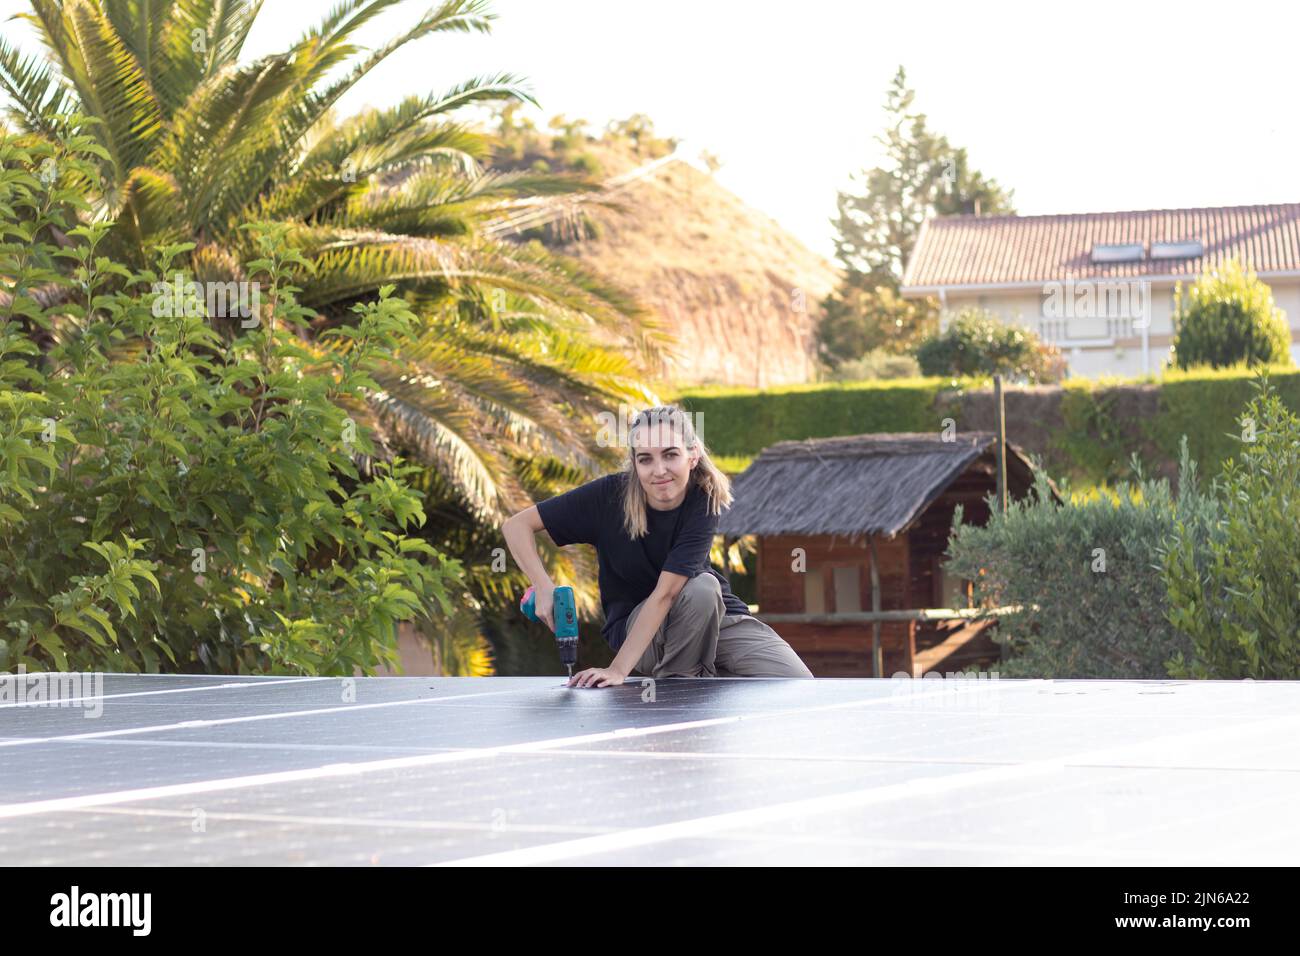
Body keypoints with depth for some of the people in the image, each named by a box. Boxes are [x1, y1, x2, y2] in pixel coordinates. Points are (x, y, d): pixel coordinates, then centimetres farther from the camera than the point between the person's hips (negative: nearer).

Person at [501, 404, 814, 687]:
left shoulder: (705, 503, -23)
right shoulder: (609, 495, -21)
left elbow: (665, 593, -31)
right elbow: (517, 525, -15)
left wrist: (618, 669, -38)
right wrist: (545, 589, -31)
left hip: (714, 616, 2)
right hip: (631, 623, -1)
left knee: (798, 683, -19)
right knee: (701, 588, -35)